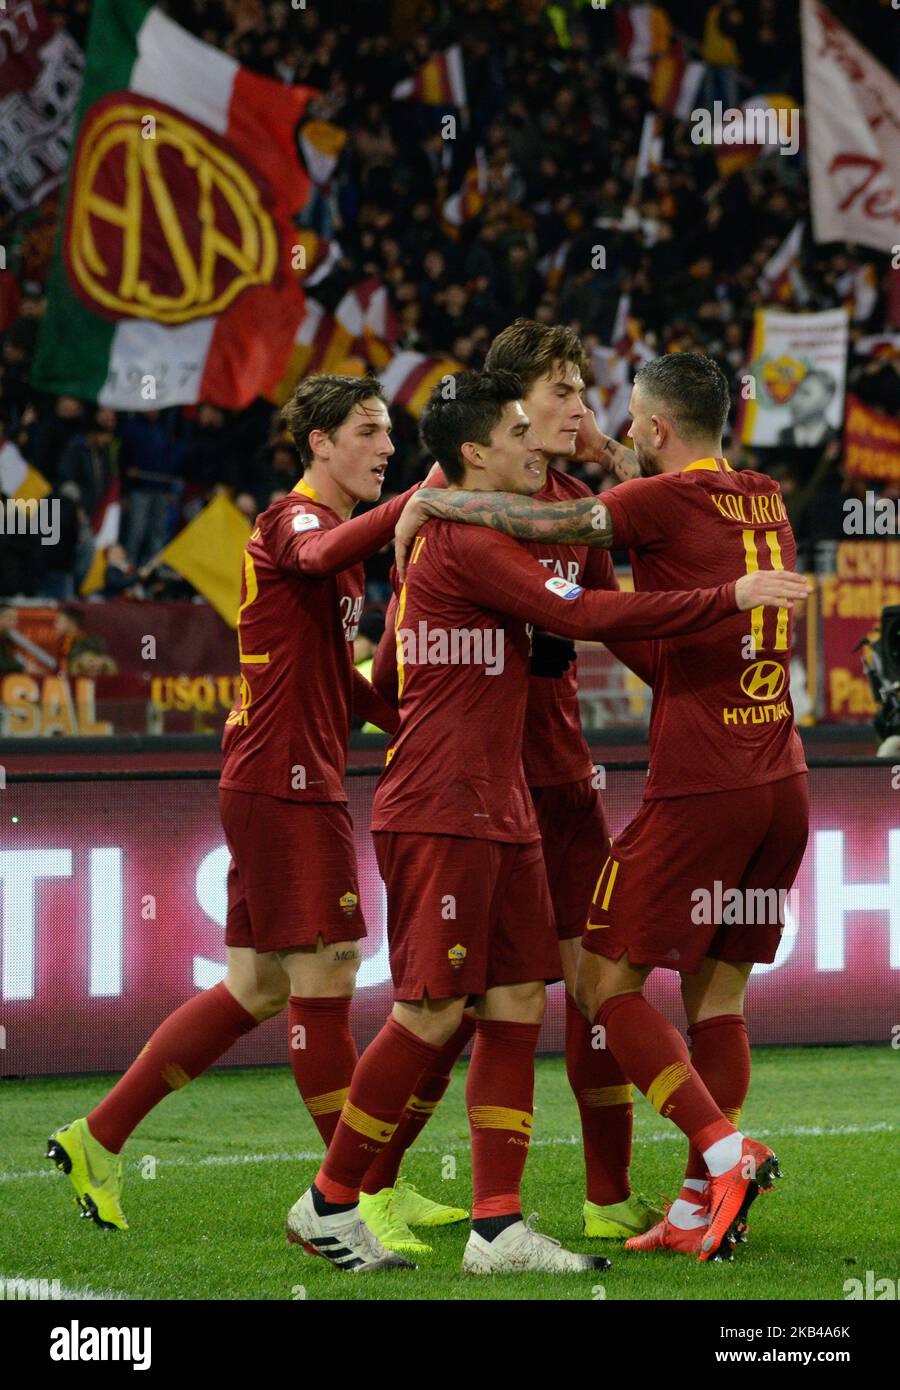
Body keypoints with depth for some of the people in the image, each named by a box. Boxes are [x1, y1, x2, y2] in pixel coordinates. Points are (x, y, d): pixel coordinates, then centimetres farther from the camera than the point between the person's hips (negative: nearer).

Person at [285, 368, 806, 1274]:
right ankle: (329, 1203, 5)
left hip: (498, 818, 10)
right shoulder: (465, 543, -13)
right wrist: (728, 599, -18)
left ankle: (497, 1228, 0)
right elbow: (584, 616, -21)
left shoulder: (471, 538, 20)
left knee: (516, 1009, 2)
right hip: (439, 816, -10)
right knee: (433, 1013, -7)